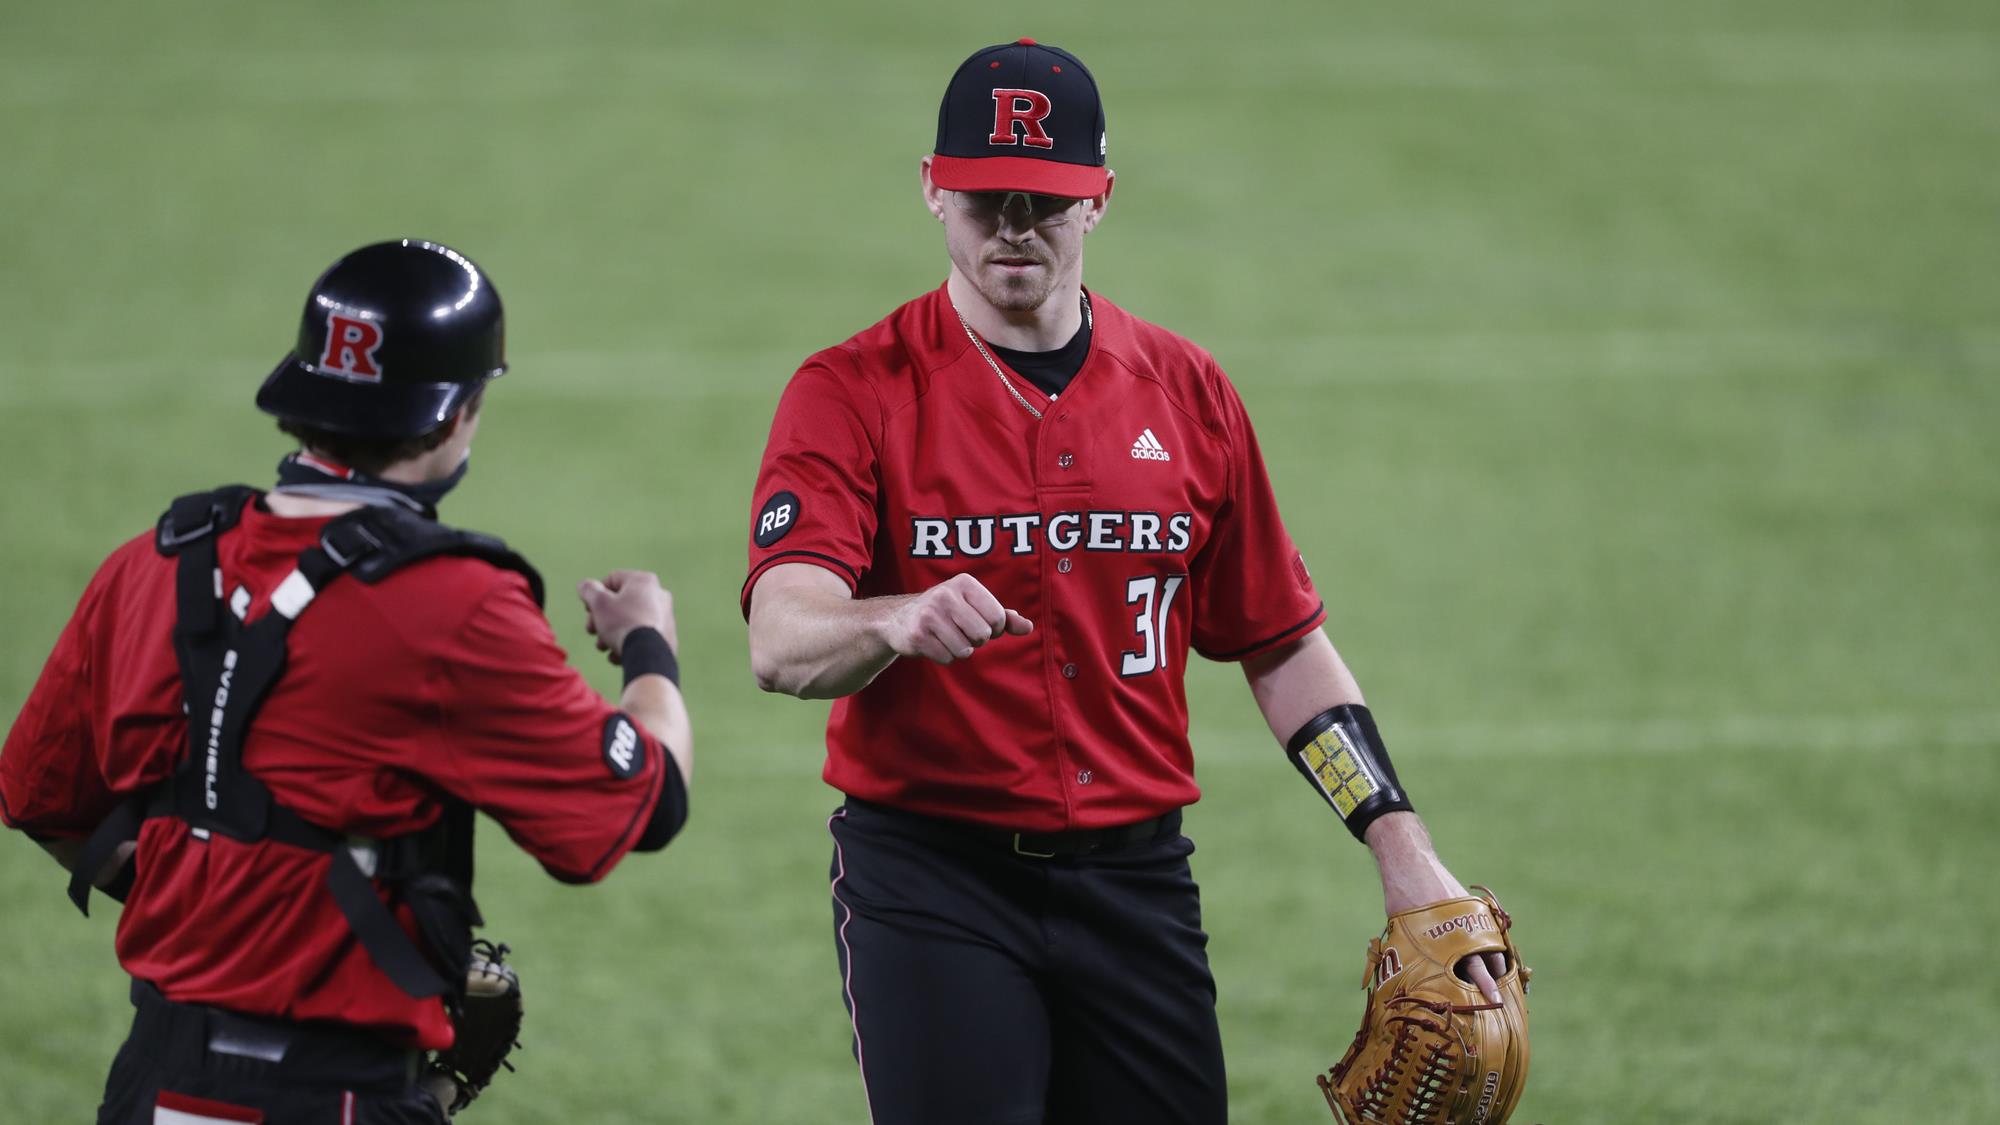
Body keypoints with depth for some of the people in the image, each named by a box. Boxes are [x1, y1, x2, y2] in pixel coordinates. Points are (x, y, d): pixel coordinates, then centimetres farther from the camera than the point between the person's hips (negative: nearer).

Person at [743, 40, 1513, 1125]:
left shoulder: (1185, 391, 10)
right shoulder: (854, 393, -3)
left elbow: (1282, 647, 15)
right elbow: (779, 646, -17)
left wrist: (1403, 852, 6)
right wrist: (899, 621, -39)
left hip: (1135, 884, 4)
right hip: (930, 881, -4)